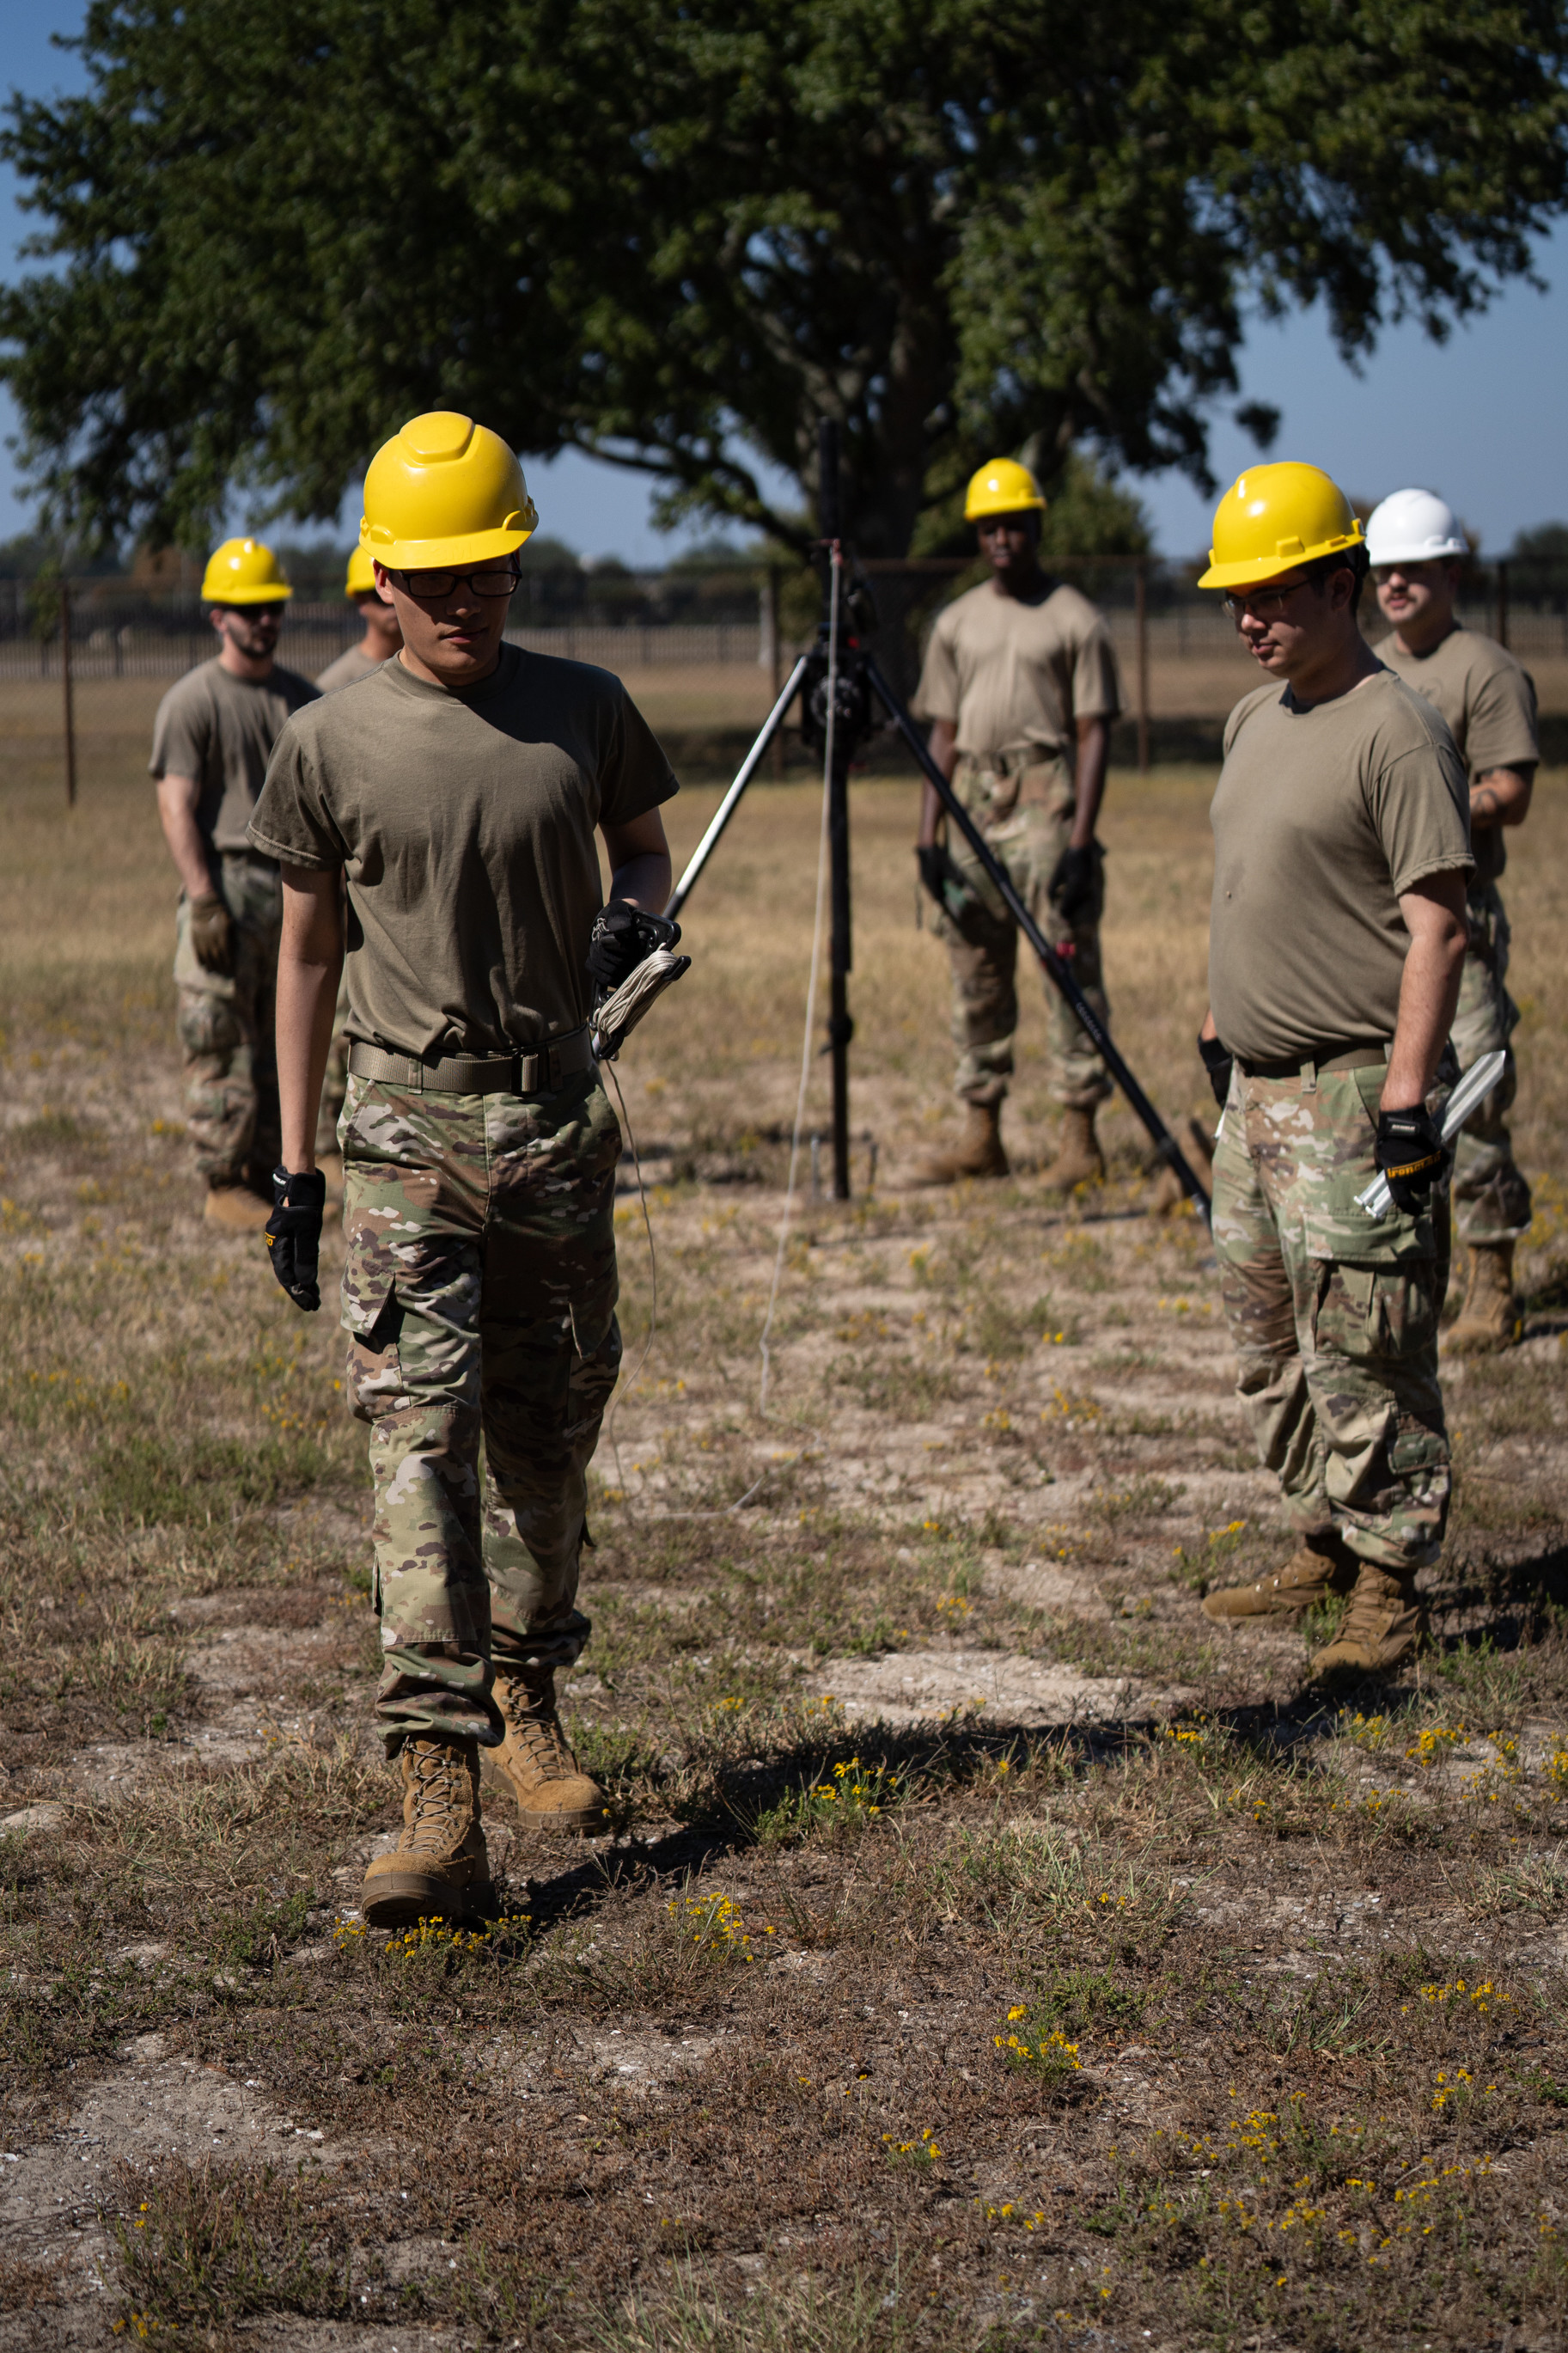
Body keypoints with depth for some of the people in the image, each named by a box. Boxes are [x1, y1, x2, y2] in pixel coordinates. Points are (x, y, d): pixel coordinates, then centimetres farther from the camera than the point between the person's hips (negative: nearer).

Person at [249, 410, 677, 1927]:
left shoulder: (584, 712, 2)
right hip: (405, 1127, -3)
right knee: (419, 1441, -13)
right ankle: (438, 1801, -19)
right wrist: (295, 1163, 6)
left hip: (557, 1119, 3)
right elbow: (309, 950, 6)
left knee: (545, 1442, 13)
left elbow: (643, 850, 18)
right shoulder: (331, 744, -2)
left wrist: (632, 916, -8)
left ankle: (524, 1711, 34)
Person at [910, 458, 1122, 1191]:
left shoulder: (1074, 621, -1)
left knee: (1068, 964, -7)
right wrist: (928, 835, 6)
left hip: (1047, 799, -5)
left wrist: (1082, 837, -14)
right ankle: (981, 1134, 12)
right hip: (974, 801, 5)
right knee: (975, 971, 6)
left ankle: (1080, 1136, -4)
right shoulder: (957, 623, 14)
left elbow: (1094, 732, -5)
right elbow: (943, 733, 15)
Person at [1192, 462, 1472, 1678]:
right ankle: (1327, 1546, 27)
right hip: (1255, 1083, 9)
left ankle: (1391, 1585, 2)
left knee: (1362, 1349, -7)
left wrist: (1405, 1099, -21)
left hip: (1351, 1092, -9)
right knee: (1271, 1340, 15)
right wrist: (1217, 1030, 22)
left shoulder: (1397, 731, -13)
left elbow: (1438, 929, -17)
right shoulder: (1255, 719, 14)